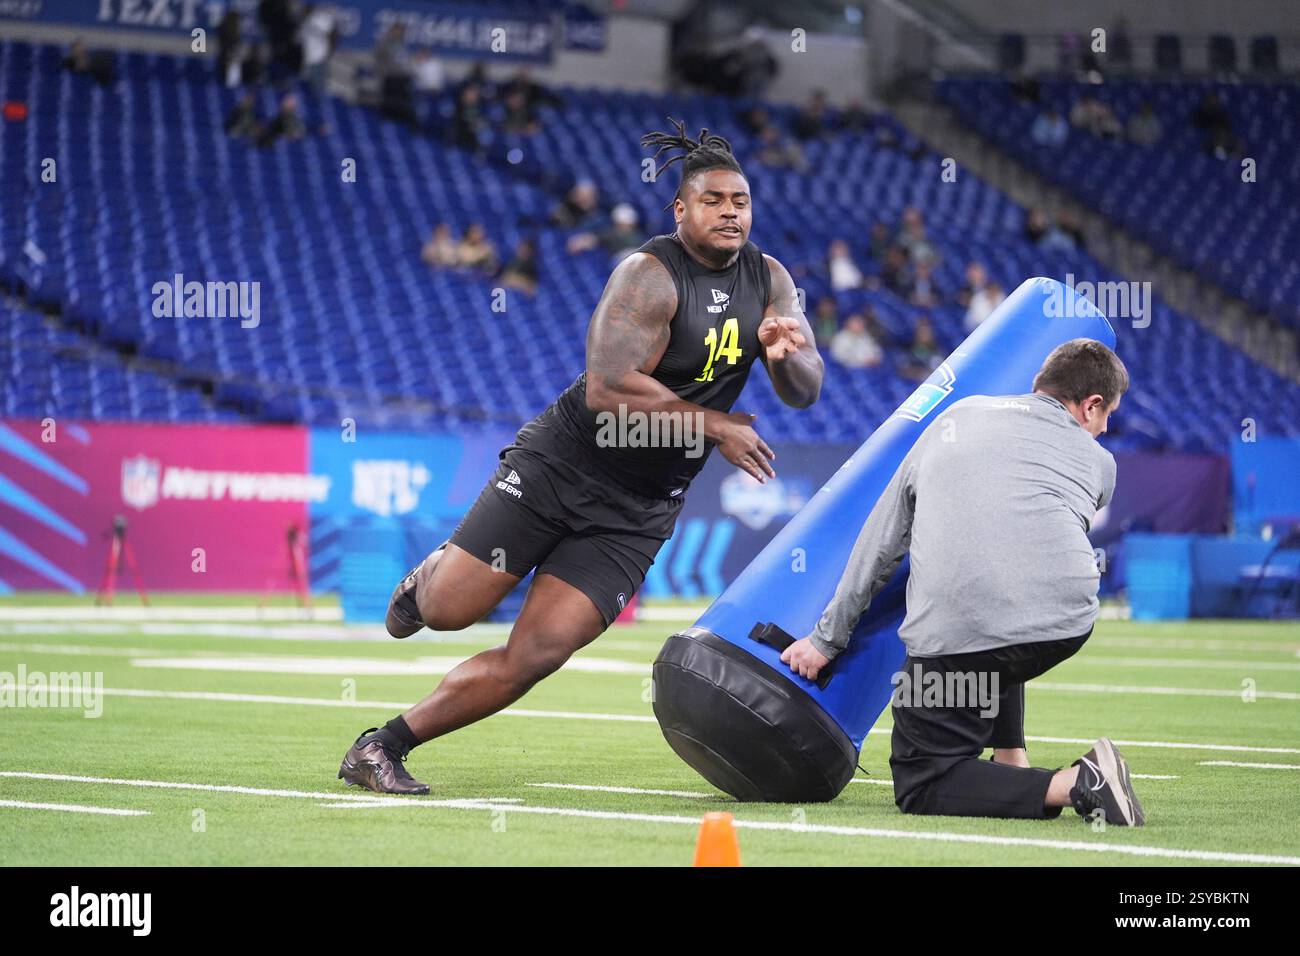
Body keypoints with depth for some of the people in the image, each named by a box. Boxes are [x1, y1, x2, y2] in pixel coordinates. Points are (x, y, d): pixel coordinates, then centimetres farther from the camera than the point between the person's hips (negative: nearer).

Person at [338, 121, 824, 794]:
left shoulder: (768, 280, 6)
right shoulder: (649, 276, -15)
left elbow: (805, 392, 6)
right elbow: (607, 389, -24)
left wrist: (786, 354, -17)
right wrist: (714, 426, -21)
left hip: (637, 510, 5)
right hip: (561, 463, -4)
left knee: (535, 656, -7)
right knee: (447, 611, -5)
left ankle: (383, 747, 2)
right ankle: (433, 573, 33)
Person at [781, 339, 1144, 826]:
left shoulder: (958, 417, 26)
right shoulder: (1098, 462, 22)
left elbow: (879, 543, 25)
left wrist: (828, 637, 30)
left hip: (955, 625, -2)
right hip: (1066, 620, 2)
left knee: (920, 787, 8)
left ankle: (1073, 785, -10)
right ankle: (1013, 768, 22)